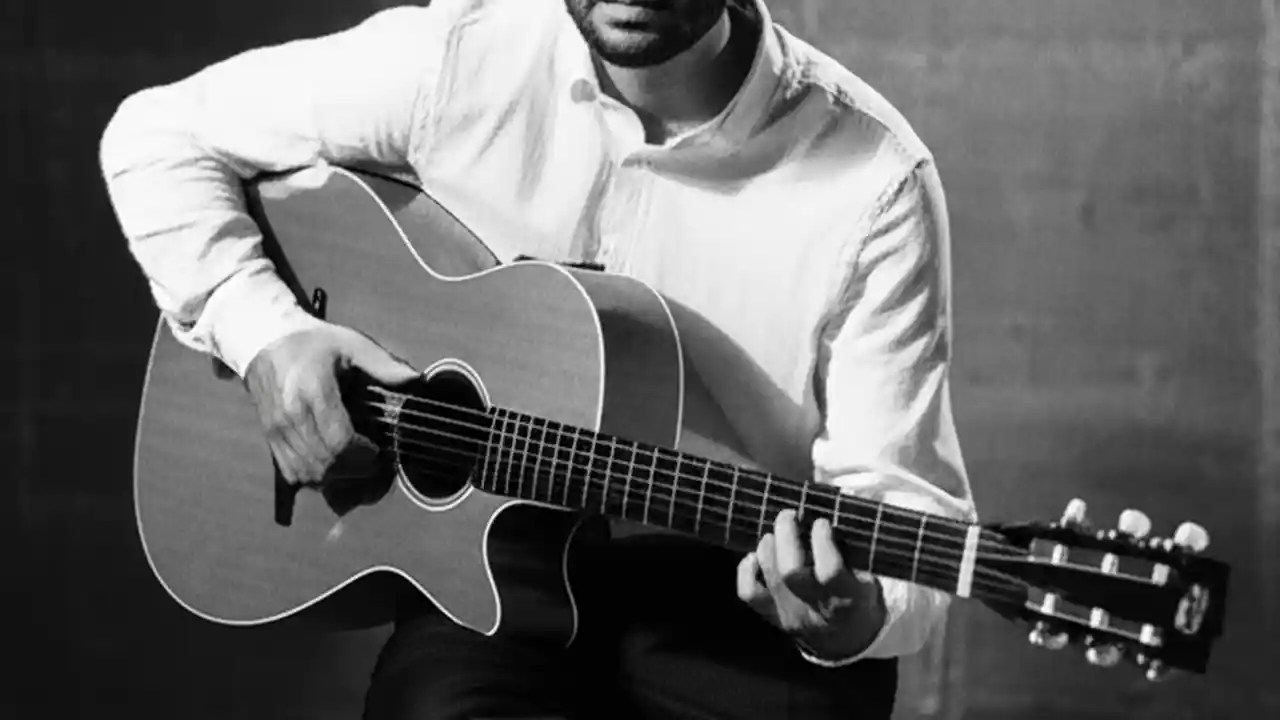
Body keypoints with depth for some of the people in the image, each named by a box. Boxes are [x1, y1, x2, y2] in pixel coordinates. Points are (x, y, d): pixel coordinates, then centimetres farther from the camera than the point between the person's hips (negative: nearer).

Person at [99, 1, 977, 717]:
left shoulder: (874, 177, -12)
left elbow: (899, 494, -12)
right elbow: (162, 133, 4)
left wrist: (855, 619, -34)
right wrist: (264, 332, -11)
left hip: (745, 603, -1)